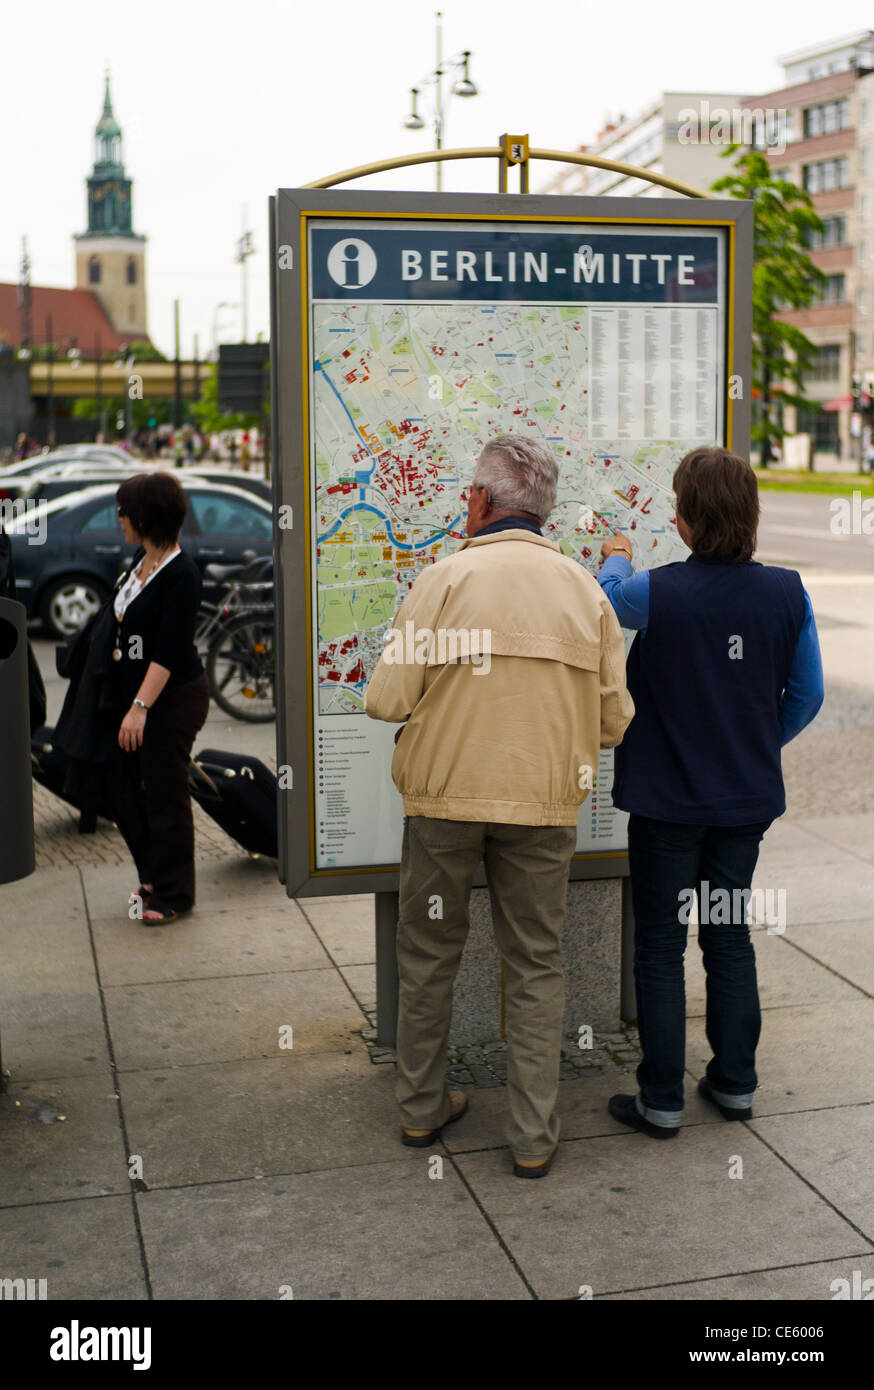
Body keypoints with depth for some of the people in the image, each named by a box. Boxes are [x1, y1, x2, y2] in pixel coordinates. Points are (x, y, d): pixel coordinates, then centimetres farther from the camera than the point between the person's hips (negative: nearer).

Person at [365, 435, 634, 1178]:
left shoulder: (444, 579, -7)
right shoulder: (585, 589, 2)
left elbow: (388, 699, -10)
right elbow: (615, 719, 3)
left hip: (443, 796, -1)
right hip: (544, 803, 1)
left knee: (429, 955, 15)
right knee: (536, 965, 11)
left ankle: (422, 1108, 29)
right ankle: (534, 1136, 15)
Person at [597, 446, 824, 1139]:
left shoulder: (656, 592, -16)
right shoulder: (787, 593, -8)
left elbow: (609, 597, 8)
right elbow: (807, 695, 2)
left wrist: (617, 558, 30)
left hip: (667, 800, -3)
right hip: (747, 798, 4)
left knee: (660, 947, 7)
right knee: (730, 938, 17)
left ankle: (662, 1101, 14)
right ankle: (735, 1083, 28)